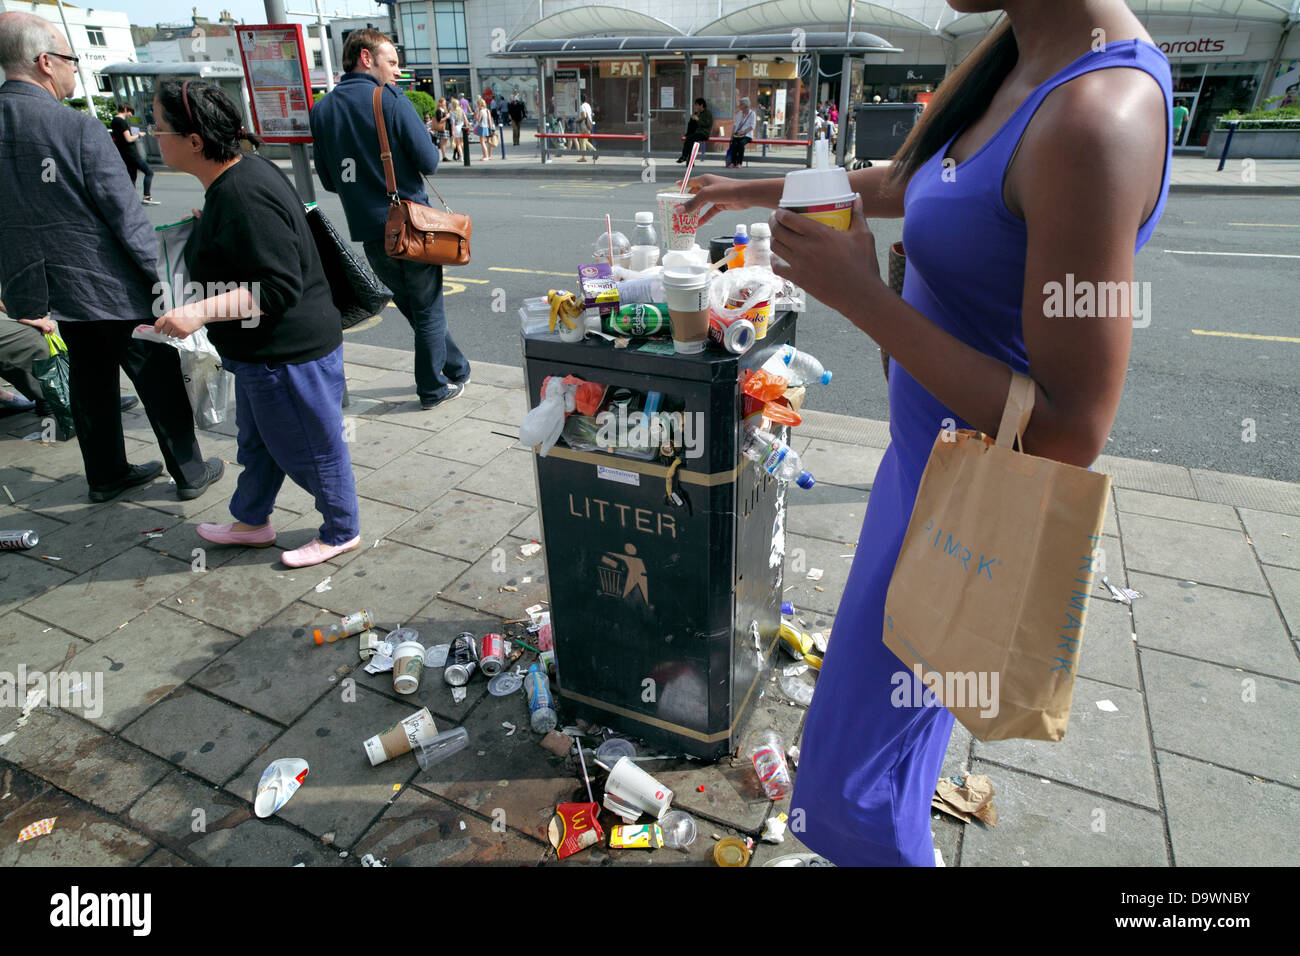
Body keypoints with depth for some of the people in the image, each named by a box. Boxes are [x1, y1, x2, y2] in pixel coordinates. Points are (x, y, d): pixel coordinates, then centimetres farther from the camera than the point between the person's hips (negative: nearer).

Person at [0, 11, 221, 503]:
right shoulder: (77, 127, -18)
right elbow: (127, 217, -19)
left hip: (41, 285, 7)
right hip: (109, 285, -6)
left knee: (89, 379, 19)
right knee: (158, 378, 7)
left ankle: (107, 475, 30)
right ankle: (189, 472, 17)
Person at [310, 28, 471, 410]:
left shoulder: (322, 109, 6)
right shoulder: (392, 101, -10)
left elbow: (329, 180, 8)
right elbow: (429, 162, -12)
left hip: (368, 232, 5)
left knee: (414, 307, 19)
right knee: (428, 310, 9)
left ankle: (456, 368, 30)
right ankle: (433, 389, 18)